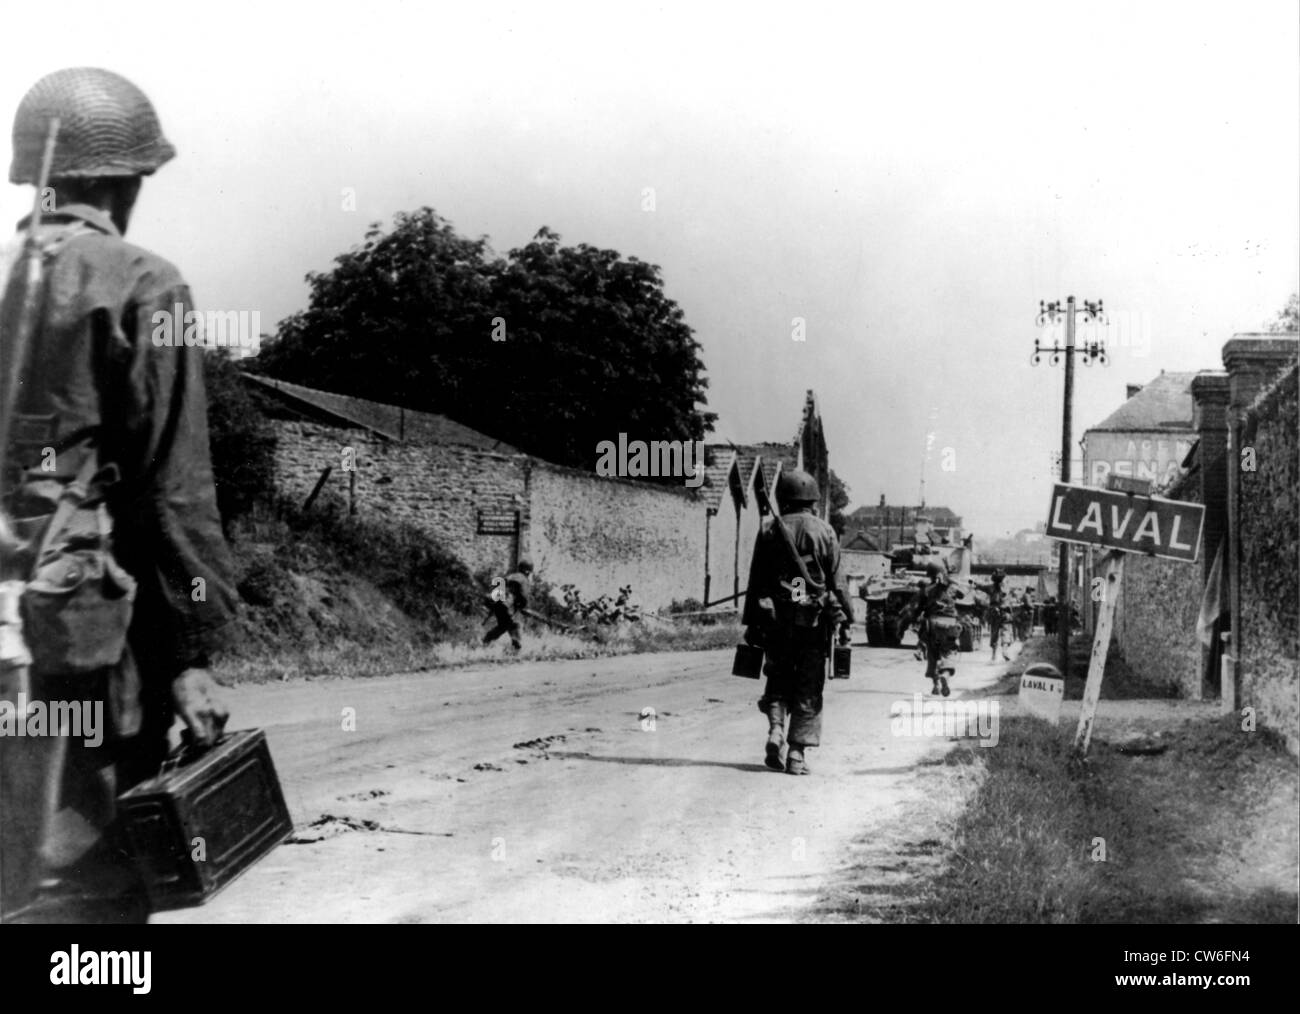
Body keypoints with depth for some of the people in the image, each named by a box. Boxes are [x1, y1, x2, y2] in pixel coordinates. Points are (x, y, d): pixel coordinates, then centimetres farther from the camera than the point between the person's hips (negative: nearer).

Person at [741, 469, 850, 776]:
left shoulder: (768, 530, 3)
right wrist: (844, 619, 6)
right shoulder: (824, 532, -1)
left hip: (775, 620, 1)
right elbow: (837, 581, -1)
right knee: (808, 689, 4)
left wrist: (751, 622, 9)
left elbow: (756, 579, 4)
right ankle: (797, 754, 0)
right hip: (814, 620, -1)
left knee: (778, 679, 16)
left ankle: (776, 730, -7)